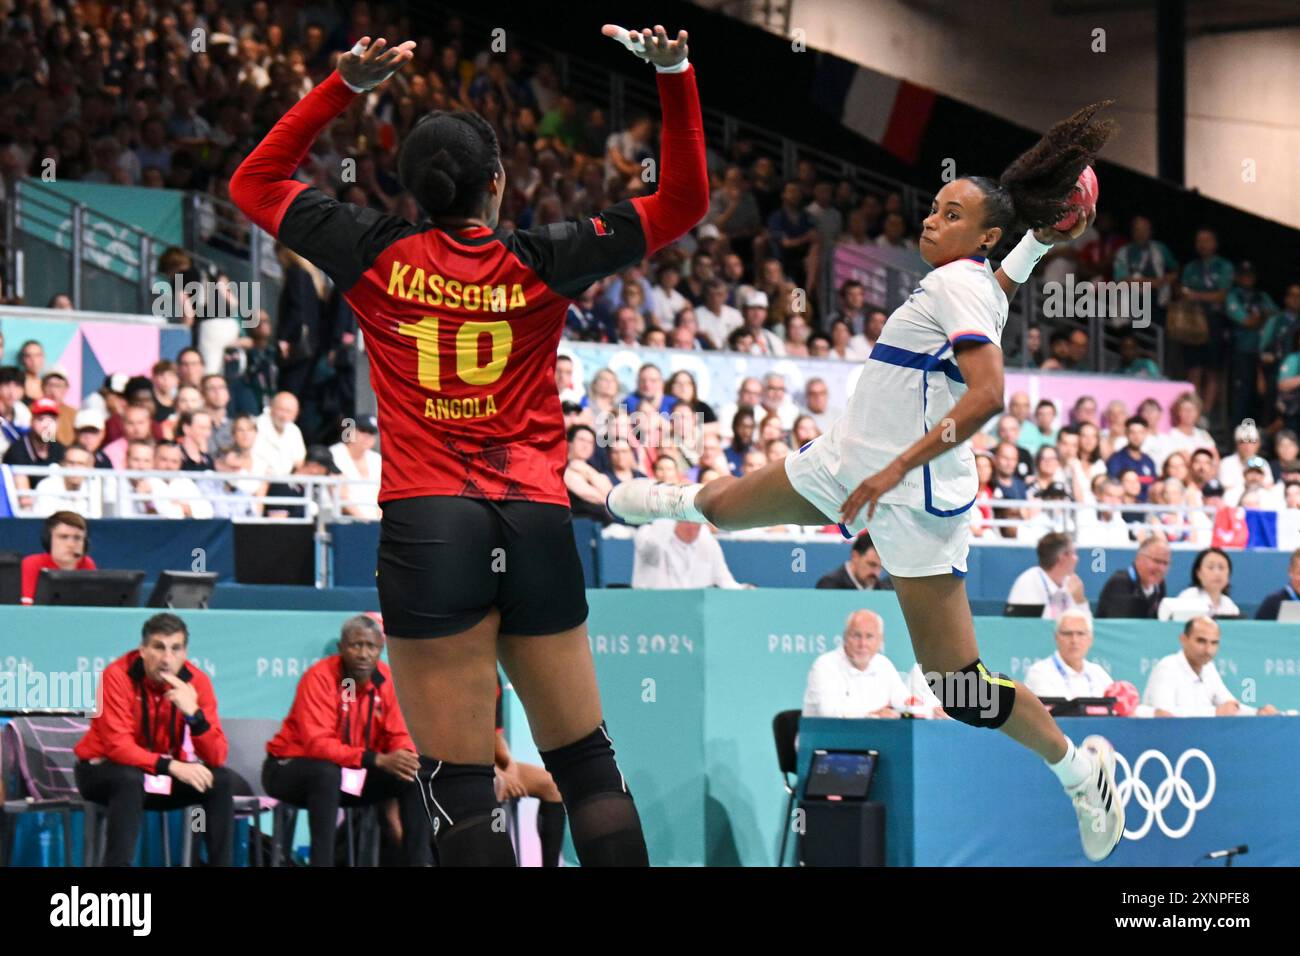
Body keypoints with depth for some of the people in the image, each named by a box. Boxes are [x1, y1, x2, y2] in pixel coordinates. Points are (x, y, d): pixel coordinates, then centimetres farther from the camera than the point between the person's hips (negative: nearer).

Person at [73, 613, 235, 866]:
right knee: (131, 780, -36)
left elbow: (217, 757, -15)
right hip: (104, 770, -4)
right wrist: (171, 766, -39)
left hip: (165, 777, 4)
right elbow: (118, 745, -28)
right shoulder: (118, 675, -21)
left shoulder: (196, 681, -11)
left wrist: (193, 713, -32)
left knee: (222, 780, -17)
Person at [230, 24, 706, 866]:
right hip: (539, 524, 2)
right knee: (588, 764, 13)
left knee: (461, 788, -3)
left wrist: (347, 85, 12)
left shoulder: (380, 256, 4)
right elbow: (683, 203, 10)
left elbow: (255, 181, 18)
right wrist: (675, 76, 3)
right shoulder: (542, 262, 4)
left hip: (428, 522, -2)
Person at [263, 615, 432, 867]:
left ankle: (418, 861, -10)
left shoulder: (384, 678, -4)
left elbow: (397, 736, 1)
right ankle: (321, 862, -37)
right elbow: (317, 743, -30)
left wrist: (406, 758, -26)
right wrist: (377, 759, -39)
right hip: (290, 768, -6)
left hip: (355, 774, 6)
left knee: (414, 777, -13)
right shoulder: (319, 677, -22)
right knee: (327, 773, -38)